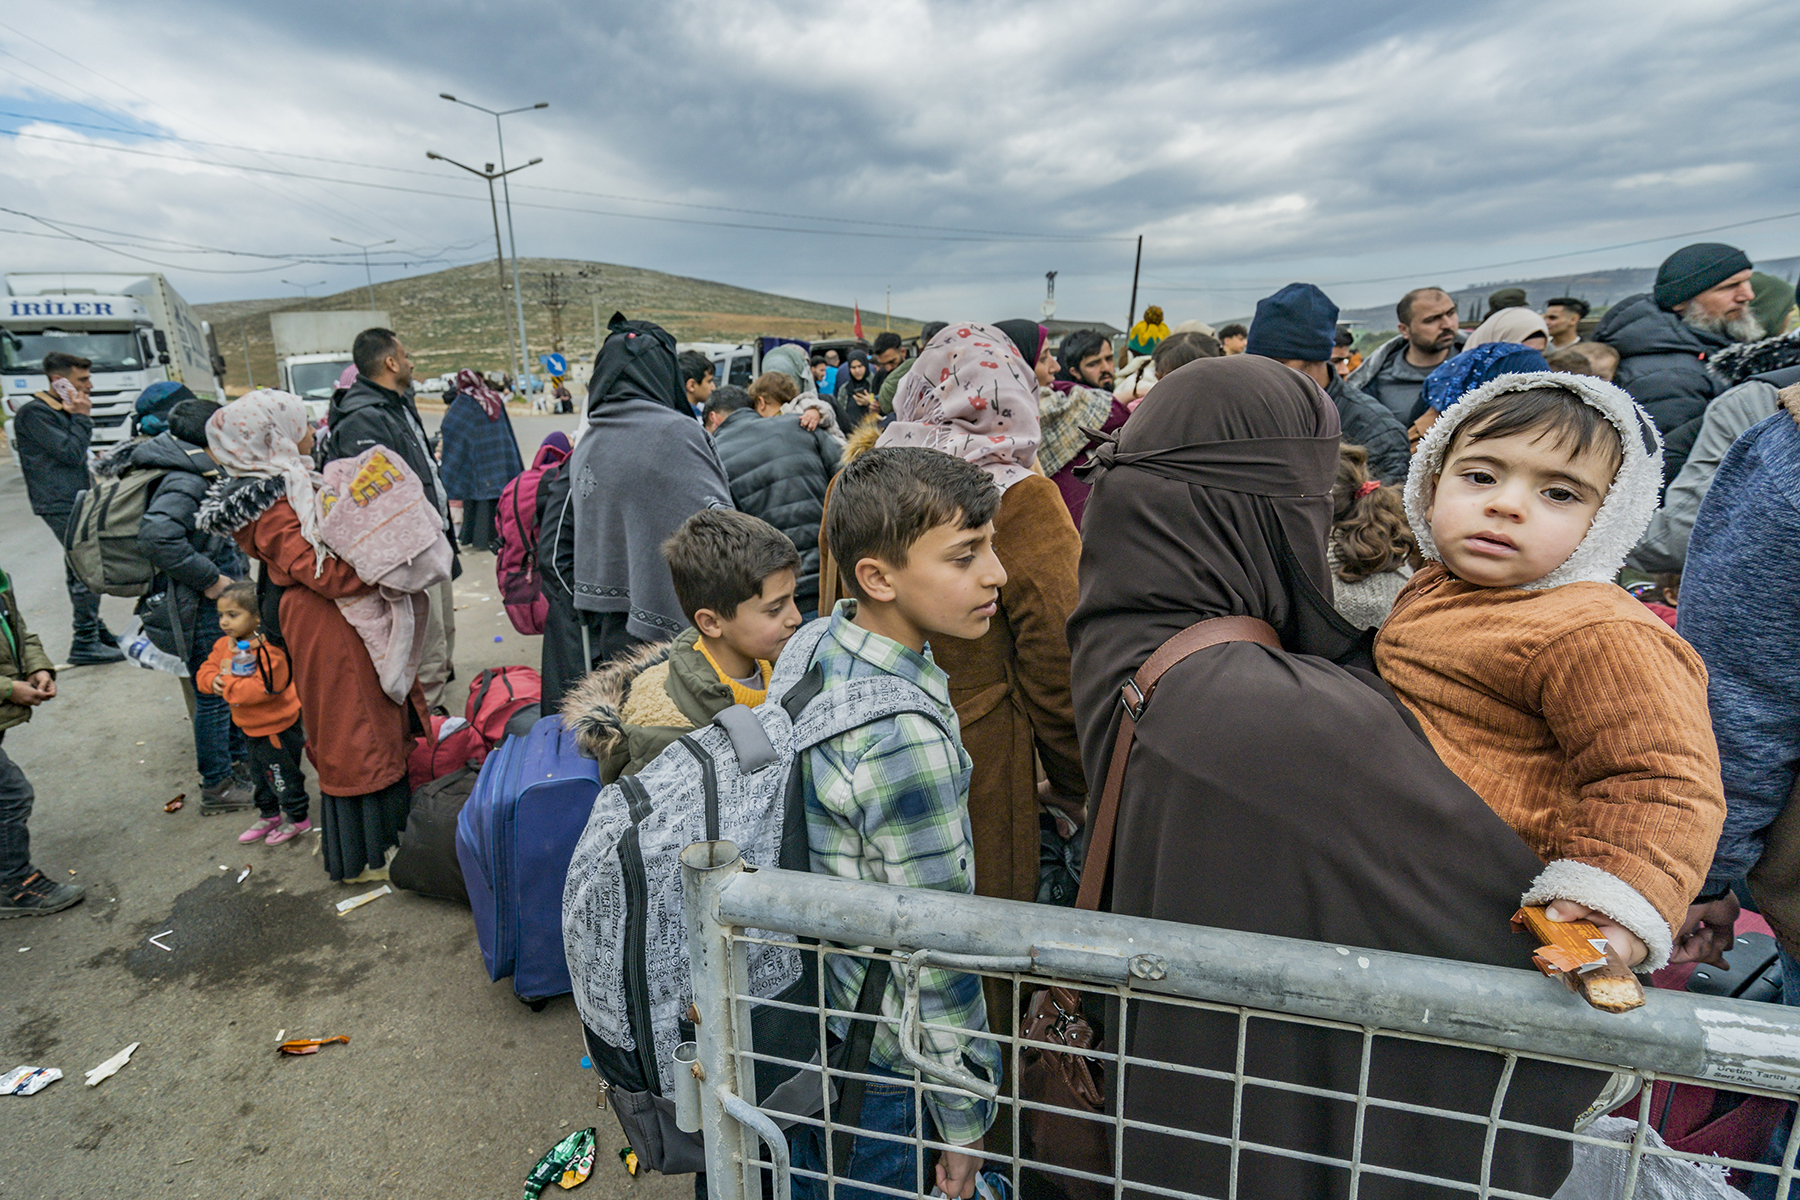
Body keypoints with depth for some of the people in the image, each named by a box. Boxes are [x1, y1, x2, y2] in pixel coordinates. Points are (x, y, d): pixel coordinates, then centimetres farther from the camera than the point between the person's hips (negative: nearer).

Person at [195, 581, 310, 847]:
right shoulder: (224, 645, 1)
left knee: (284, 775, 6)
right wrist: (214, 680, -17)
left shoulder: (270, 650, -27)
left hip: (278, 729, -9)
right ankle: (268, 815, 42)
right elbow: (204, 672, 5)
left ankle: (297, 818, 24)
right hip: (252, 729, 9)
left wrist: (228, 680, -25)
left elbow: (261, 689, -33)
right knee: (259, 774, 24)